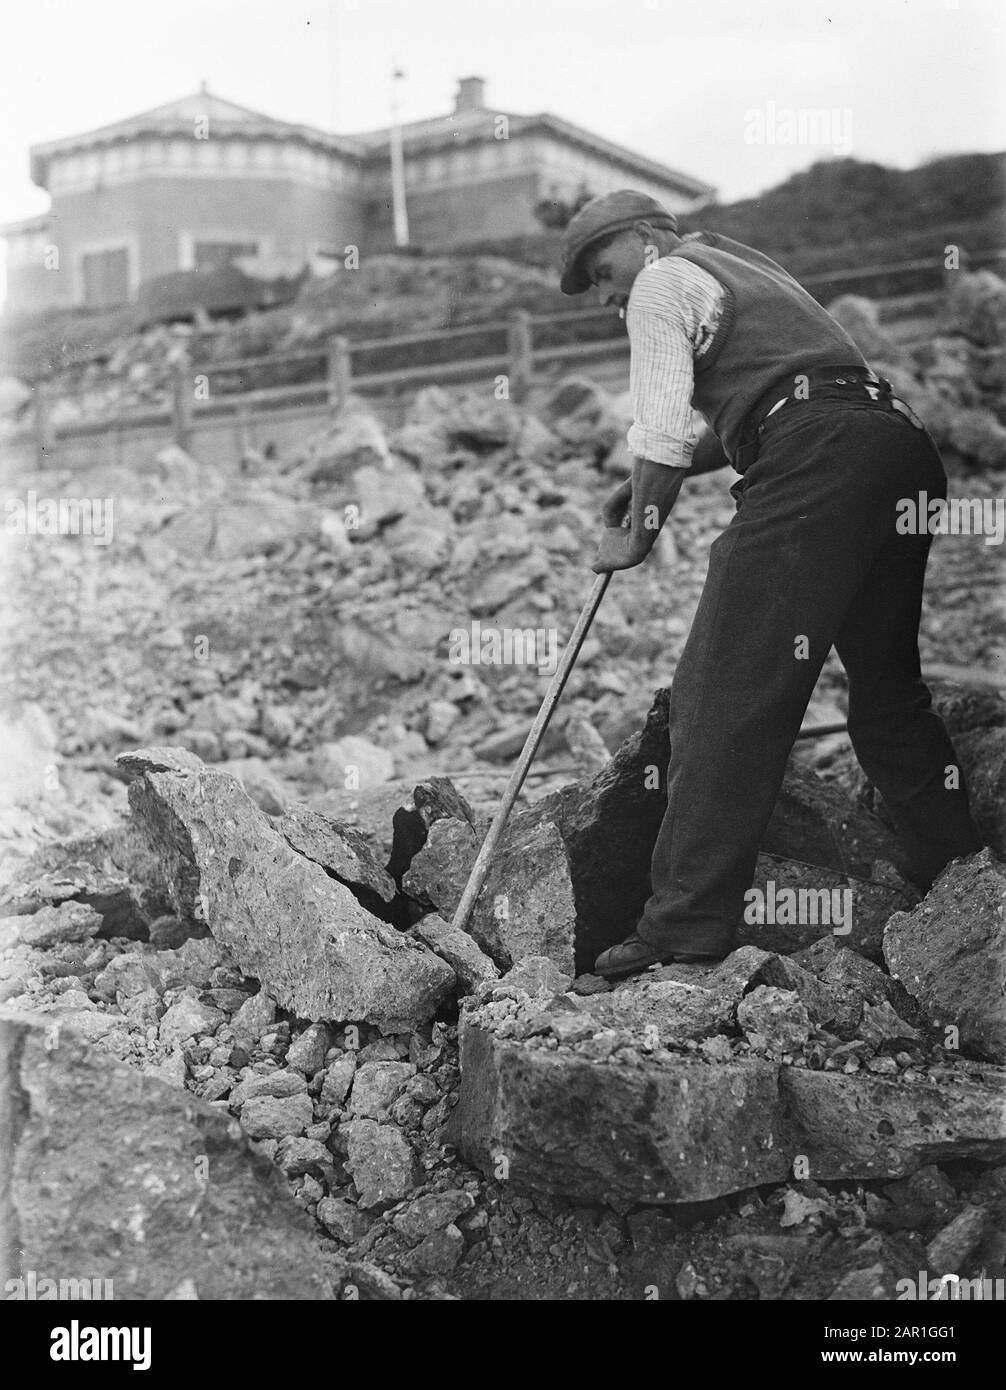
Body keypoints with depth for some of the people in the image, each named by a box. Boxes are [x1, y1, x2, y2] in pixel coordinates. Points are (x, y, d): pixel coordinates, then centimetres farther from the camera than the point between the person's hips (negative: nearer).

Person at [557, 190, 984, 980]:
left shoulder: (664, 278, 9)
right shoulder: (747, 268, 36)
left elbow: (661, 432, 0)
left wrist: (636, 535, 11)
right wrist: (651, 485, 31)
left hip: (817, 461, -9)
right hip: (906, 448, 9)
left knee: (727, 692, -10)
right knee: (889, 686, 15)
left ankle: (687, 927, -12)